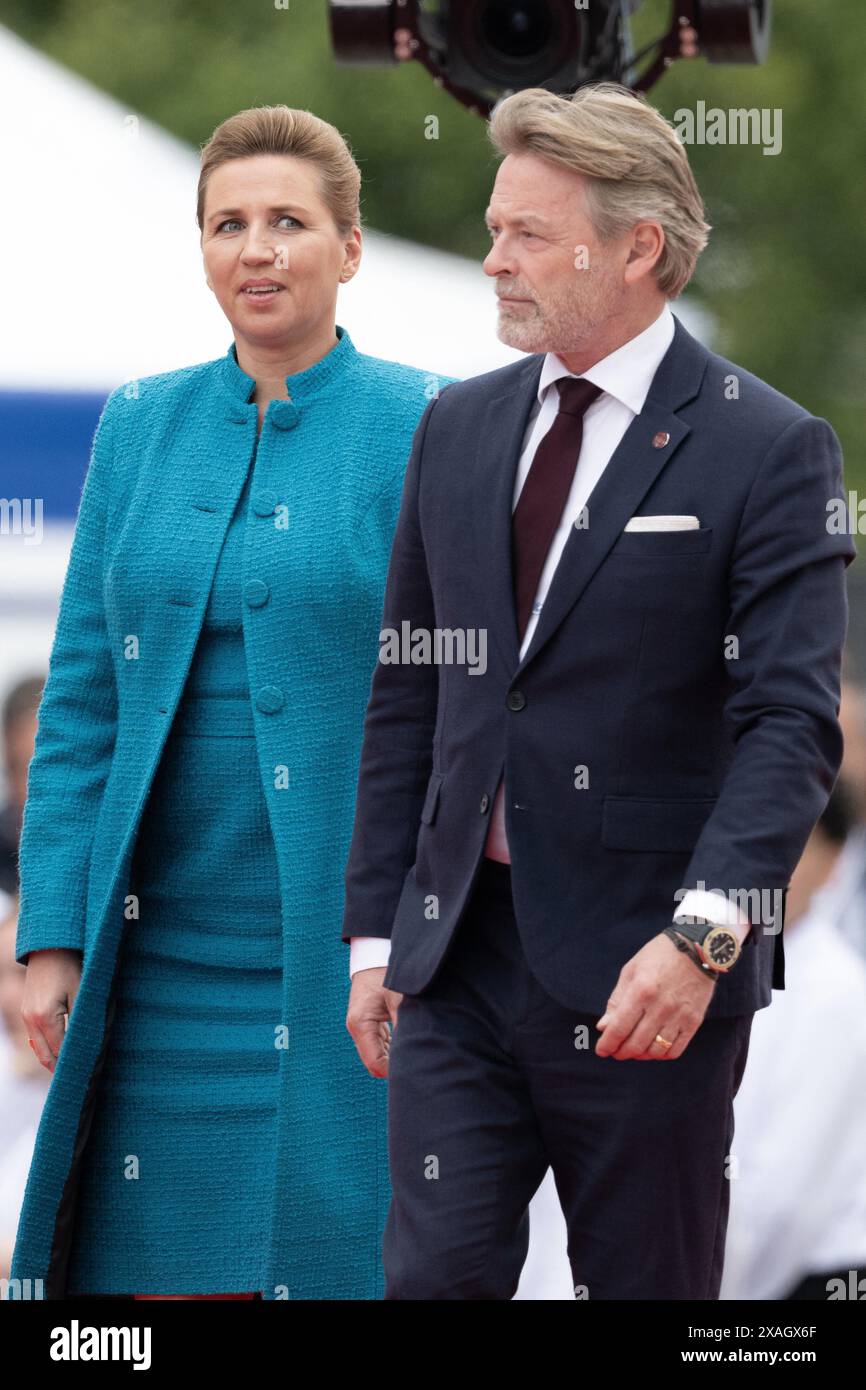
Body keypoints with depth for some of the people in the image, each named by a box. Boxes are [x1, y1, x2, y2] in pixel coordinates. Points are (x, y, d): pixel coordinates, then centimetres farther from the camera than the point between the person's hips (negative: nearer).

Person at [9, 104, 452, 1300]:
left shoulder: (422, 430, -2)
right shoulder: (139, 428, 11)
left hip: (341, 957, -4)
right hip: (165, 952, 4)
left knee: (336, 1253, -4)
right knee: (167, 1268, 3)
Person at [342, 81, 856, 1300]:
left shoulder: (767, 450, -6)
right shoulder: (459, 430, 12)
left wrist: (700, 937, -26)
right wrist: (376, 933, 11)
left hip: (645, 975, -4)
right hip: (460, 958, 5)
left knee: (647, 1287, 4)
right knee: (436, 1278, -3)